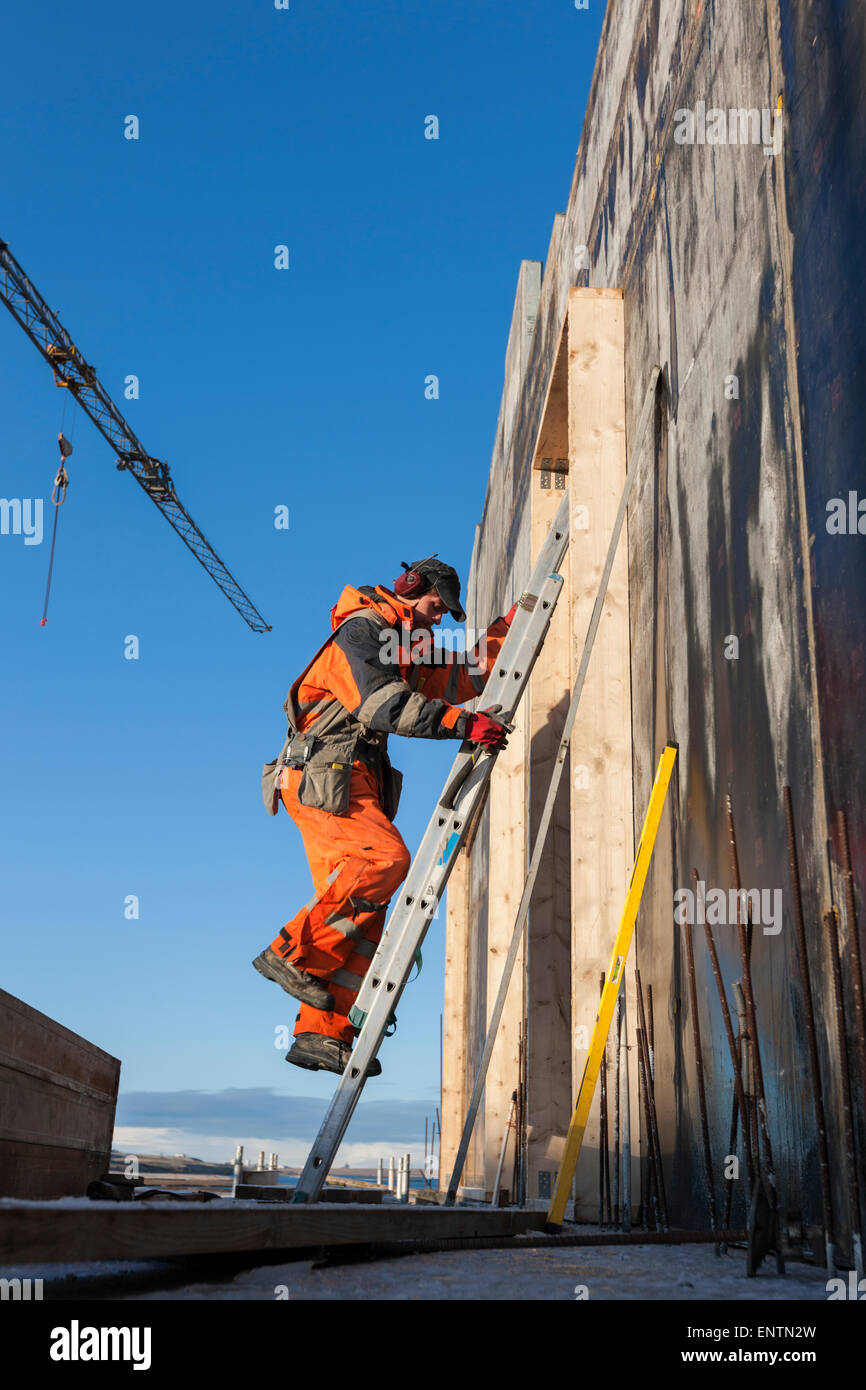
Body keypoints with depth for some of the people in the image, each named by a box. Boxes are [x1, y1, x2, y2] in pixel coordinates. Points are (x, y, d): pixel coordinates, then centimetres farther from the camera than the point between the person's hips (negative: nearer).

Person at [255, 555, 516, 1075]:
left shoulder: (410, 647, 24)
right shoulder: (361, 629, -6)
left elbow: (465, 681, 32)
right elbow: (382, 703, -21)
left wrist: (503, 632, 24)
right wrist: (461, 722, -26)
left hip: (354, 779, 9)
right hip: (324, 773, -9)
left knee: (362, 909, 0)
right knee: (387, 857, -26)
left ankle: (323, 1034, -2)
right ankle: (292, 953, -18)